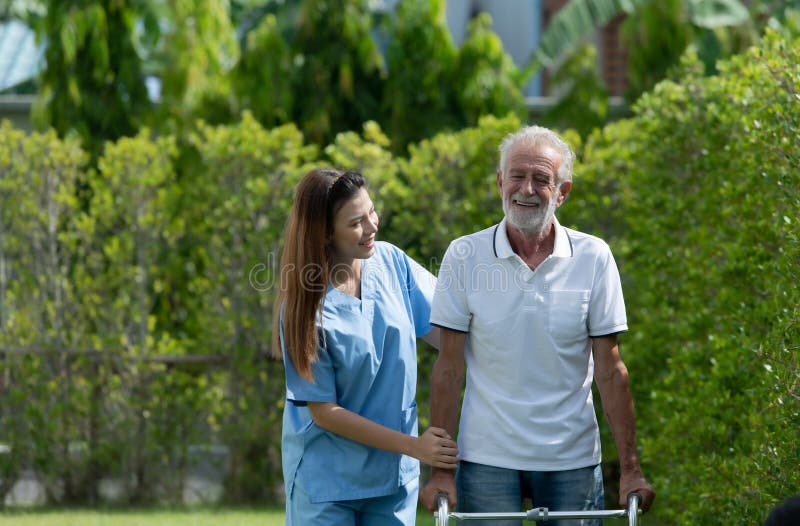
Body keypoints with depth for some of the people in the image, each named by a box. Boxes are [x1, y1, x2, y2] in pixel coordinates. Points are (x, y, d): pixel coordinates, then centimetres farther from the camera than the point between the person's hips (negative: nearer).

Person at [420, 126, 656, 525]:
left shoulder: (593, 257, 0)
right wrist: (439, 469, -5)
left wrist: (630, 469, -2)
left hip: (572, 461, 1)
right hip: (487, 459, -1)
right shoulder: (465, 256, -1)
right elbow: (449, 369, 0)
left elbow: (610, 371, 2)